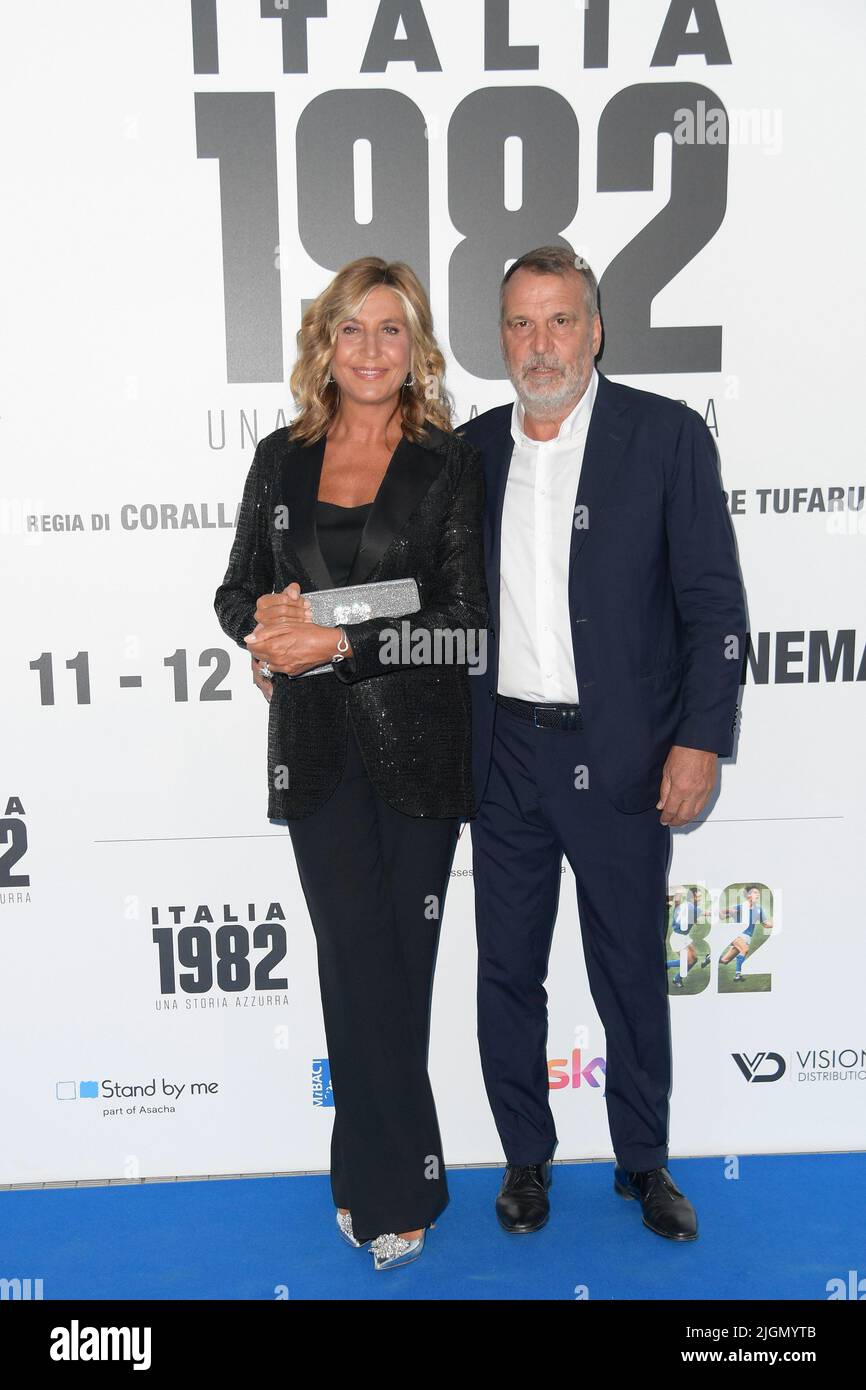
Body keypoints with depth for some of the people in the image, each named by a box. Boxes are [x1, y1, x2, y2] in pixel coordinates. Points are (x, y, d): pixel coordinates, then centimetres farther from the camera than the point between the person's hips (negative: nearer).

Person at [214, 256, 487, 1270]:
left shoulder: (448, 464, 0)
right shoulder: (281, 459, 9)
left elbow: (464, 619, -8)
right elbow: (235, 593, 14)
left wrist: (339, 642, -18)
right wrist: (270, 615, -9)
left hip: (417, 746, -1)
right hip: (318, 749, 2)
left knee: (398, 965, 6)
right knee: (357, 959, 0)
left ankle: (371, 1182, 25)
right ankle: (398, 1191, 17)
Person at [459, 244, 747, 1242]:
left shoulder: (667, 437, -3)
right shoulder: (470, 449, 7)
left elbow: (713, 604, -4)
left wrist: (701, 739, -11)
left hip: (621, 757, -3)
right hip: (505, 757, 3)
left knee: (632, 974, 11)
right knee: (507, 972, 12)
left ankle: (644, 1162, 33)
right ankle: (526, 1160, 33)